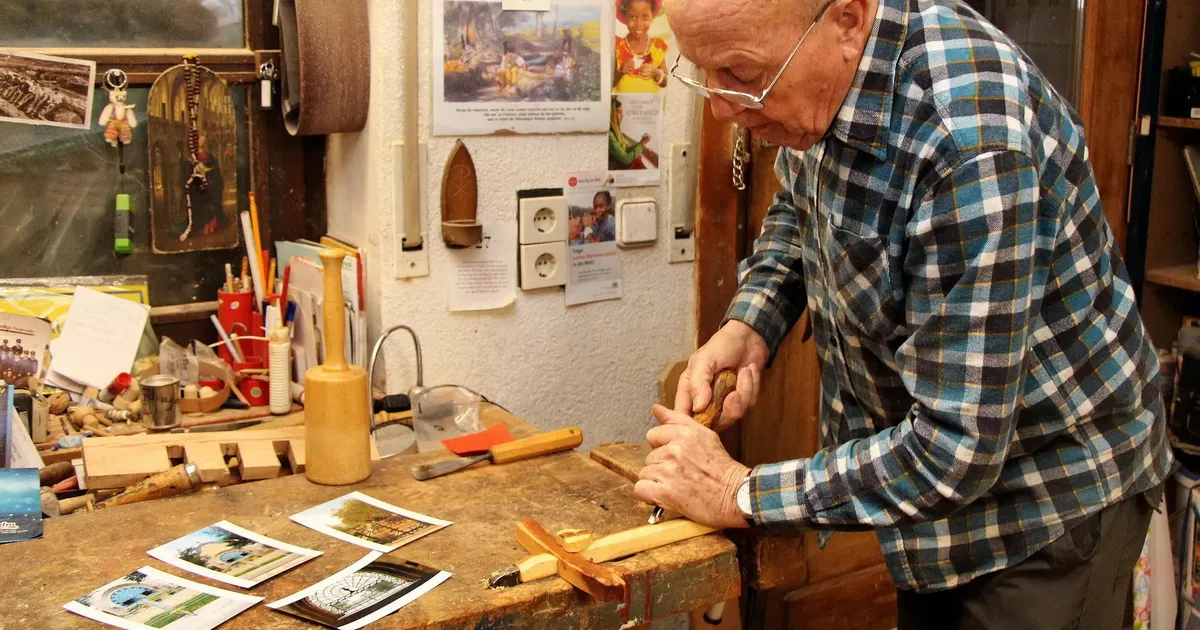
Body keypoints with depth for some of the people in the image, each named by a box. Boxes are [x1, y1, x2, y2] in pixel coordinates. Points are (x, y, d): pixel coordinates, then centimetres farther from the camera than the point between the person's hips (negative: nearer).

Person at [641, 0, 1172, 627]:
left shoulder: (974, 146, -35)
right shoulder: (823, 75, -11)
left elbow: (955, 449, -32)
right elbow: (794, 208, 11)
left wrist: (741, 494, -23)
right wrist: (747, 324, -7)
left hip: (1053, 501, -7)